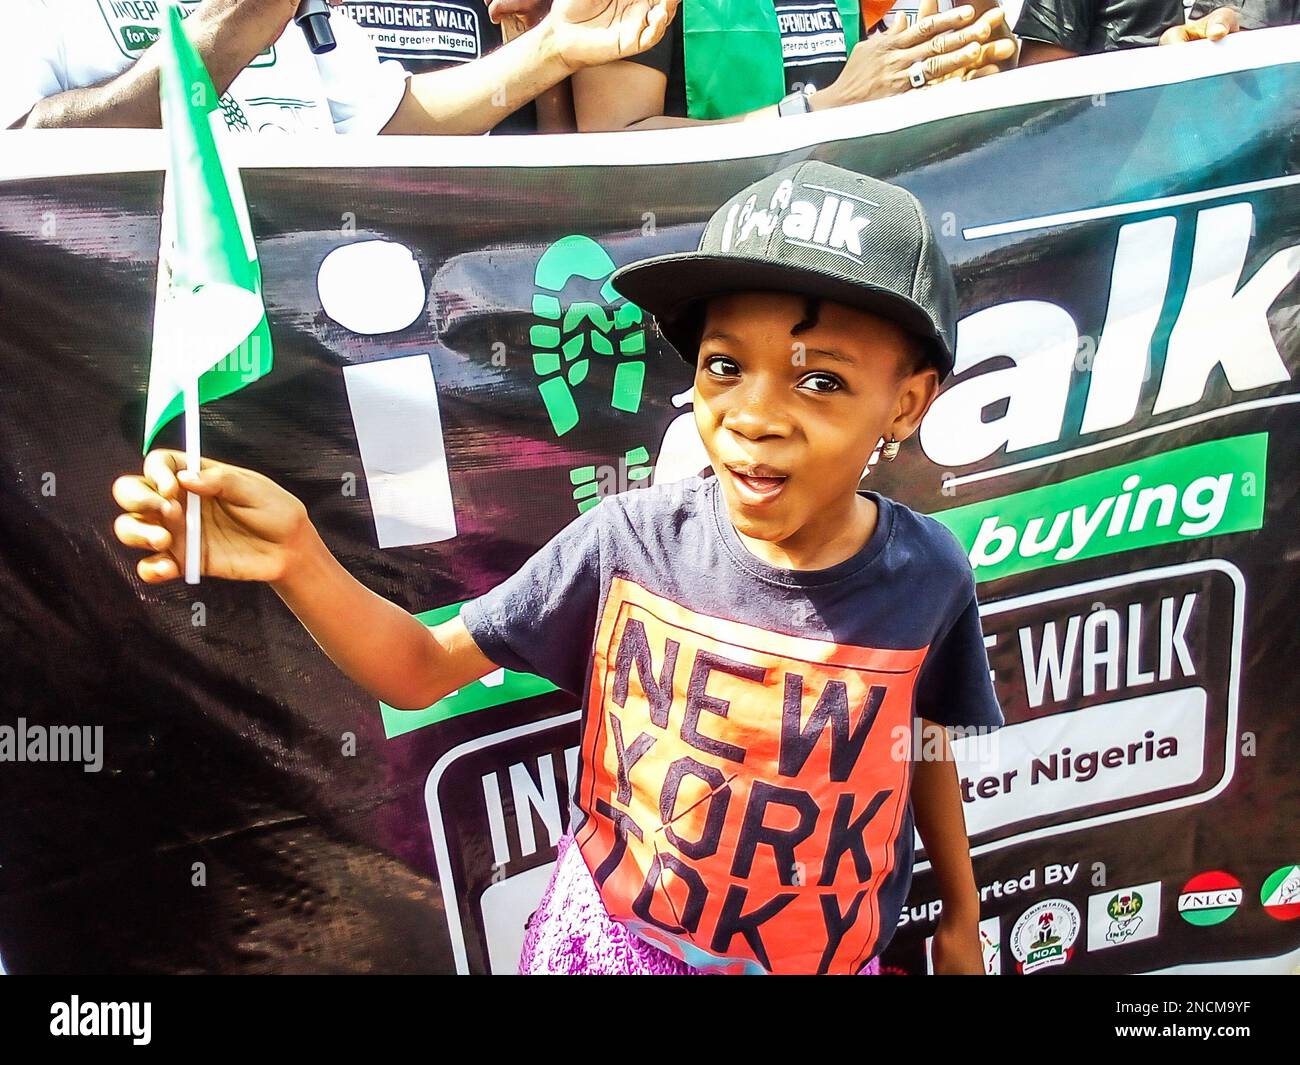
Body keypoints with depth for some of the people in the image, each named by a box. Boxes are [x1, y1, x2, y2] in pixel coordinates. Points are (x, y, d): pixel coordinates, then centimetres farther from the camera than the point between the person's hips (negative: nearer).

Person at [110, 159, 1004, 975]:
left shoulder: (925, 573, -18)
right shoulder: (630, 539, -20)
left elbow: (926, 743, 1)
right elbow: (422, 670, -14)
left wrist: (961, 917, 14)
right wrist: (297, 557, -32)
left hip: (823, 955, 1)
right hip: (606, 939, 0)